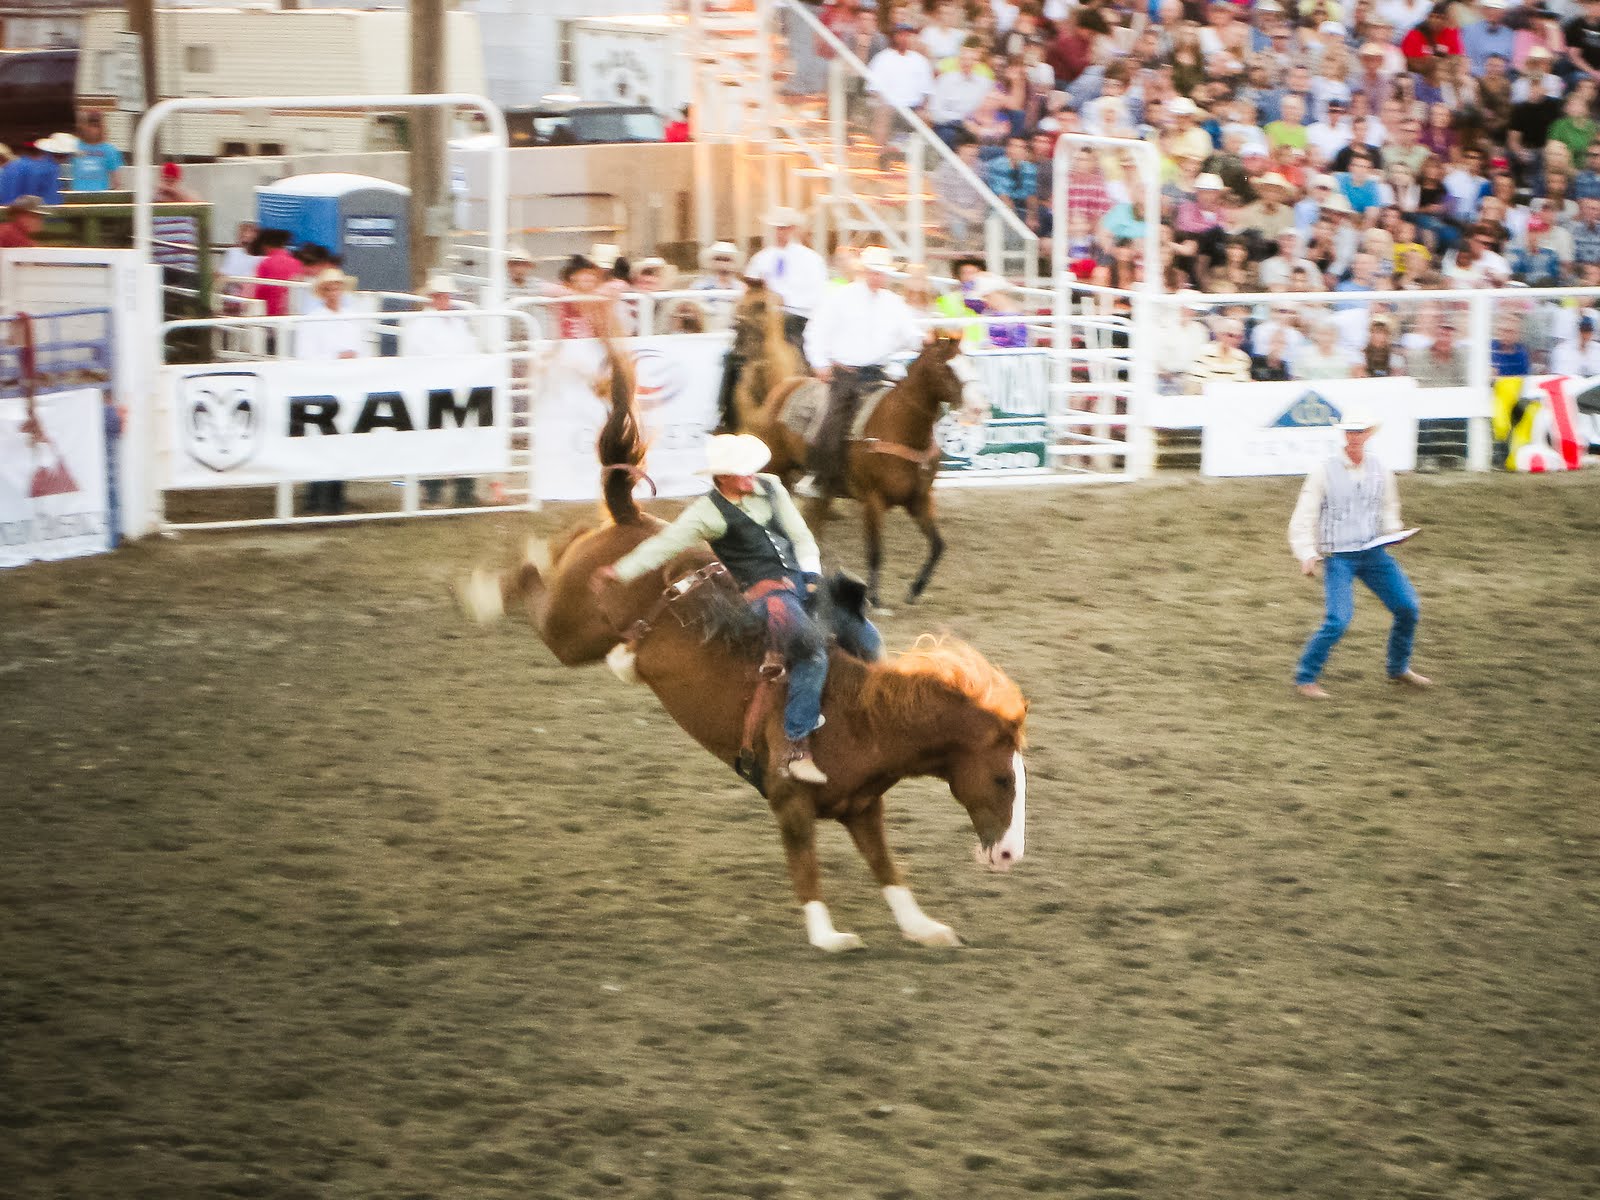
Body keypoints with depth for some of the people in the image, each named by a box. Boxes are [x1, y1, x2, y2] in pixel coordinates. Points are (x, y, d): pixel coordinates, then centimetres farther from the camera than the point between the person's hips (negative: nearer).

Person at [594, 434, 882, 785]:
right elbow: (665, 545, -8)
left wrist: (812, 577, 4)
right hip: (766, 592, -7)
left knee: (868, 641, 0)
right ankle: (798, 751, -29)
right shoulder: (709, 512, -6)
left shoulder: (770, 487, 10)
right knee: (811, 651, -30)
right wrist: (620, 571, -16)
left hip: (804, 581, 7)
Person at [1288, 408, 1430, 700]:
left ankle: (1399, 668, 23)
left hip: (1373, 552, 5)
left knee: (1407, 607, 1)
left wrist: (1393, 531, 0)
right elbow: (1303, 518, -5)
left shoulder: (1380, 471, 5)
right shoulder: (1324, 471, -7)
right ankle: (1305, 679, -5)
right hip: (1338, 557, -5)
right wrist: (1307, 556, -16)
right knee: (1339, 619, -19)